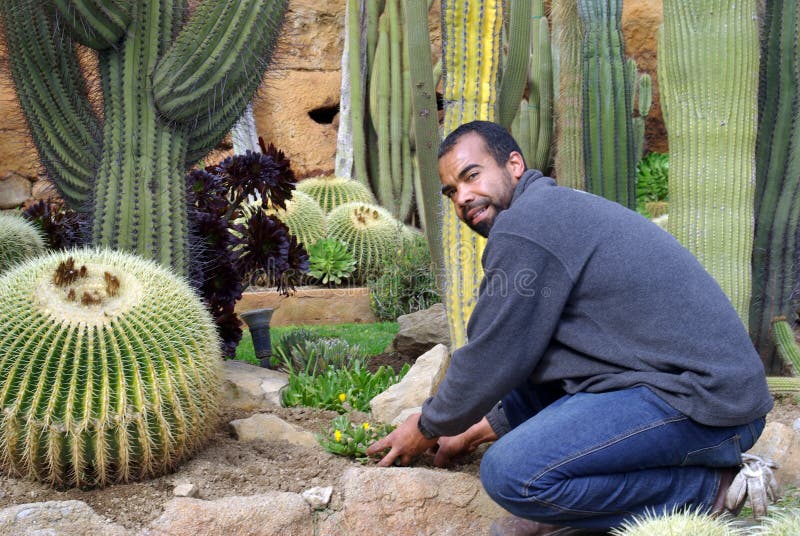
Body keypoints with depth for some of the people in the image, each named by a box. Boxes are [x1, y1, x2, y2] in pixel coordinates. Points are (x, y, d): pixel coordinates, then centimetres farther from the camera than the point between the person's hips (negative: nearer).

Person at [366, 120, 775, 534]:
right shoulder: (560, 207, 20)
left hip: (705, 405, -11)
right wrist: (484, 428, 30)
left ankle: (709, 487, -7)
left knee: (510, 473, -21)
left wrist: (428, 428, 8)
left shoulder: (524, 226, -13)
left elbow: (490, 359, -9)